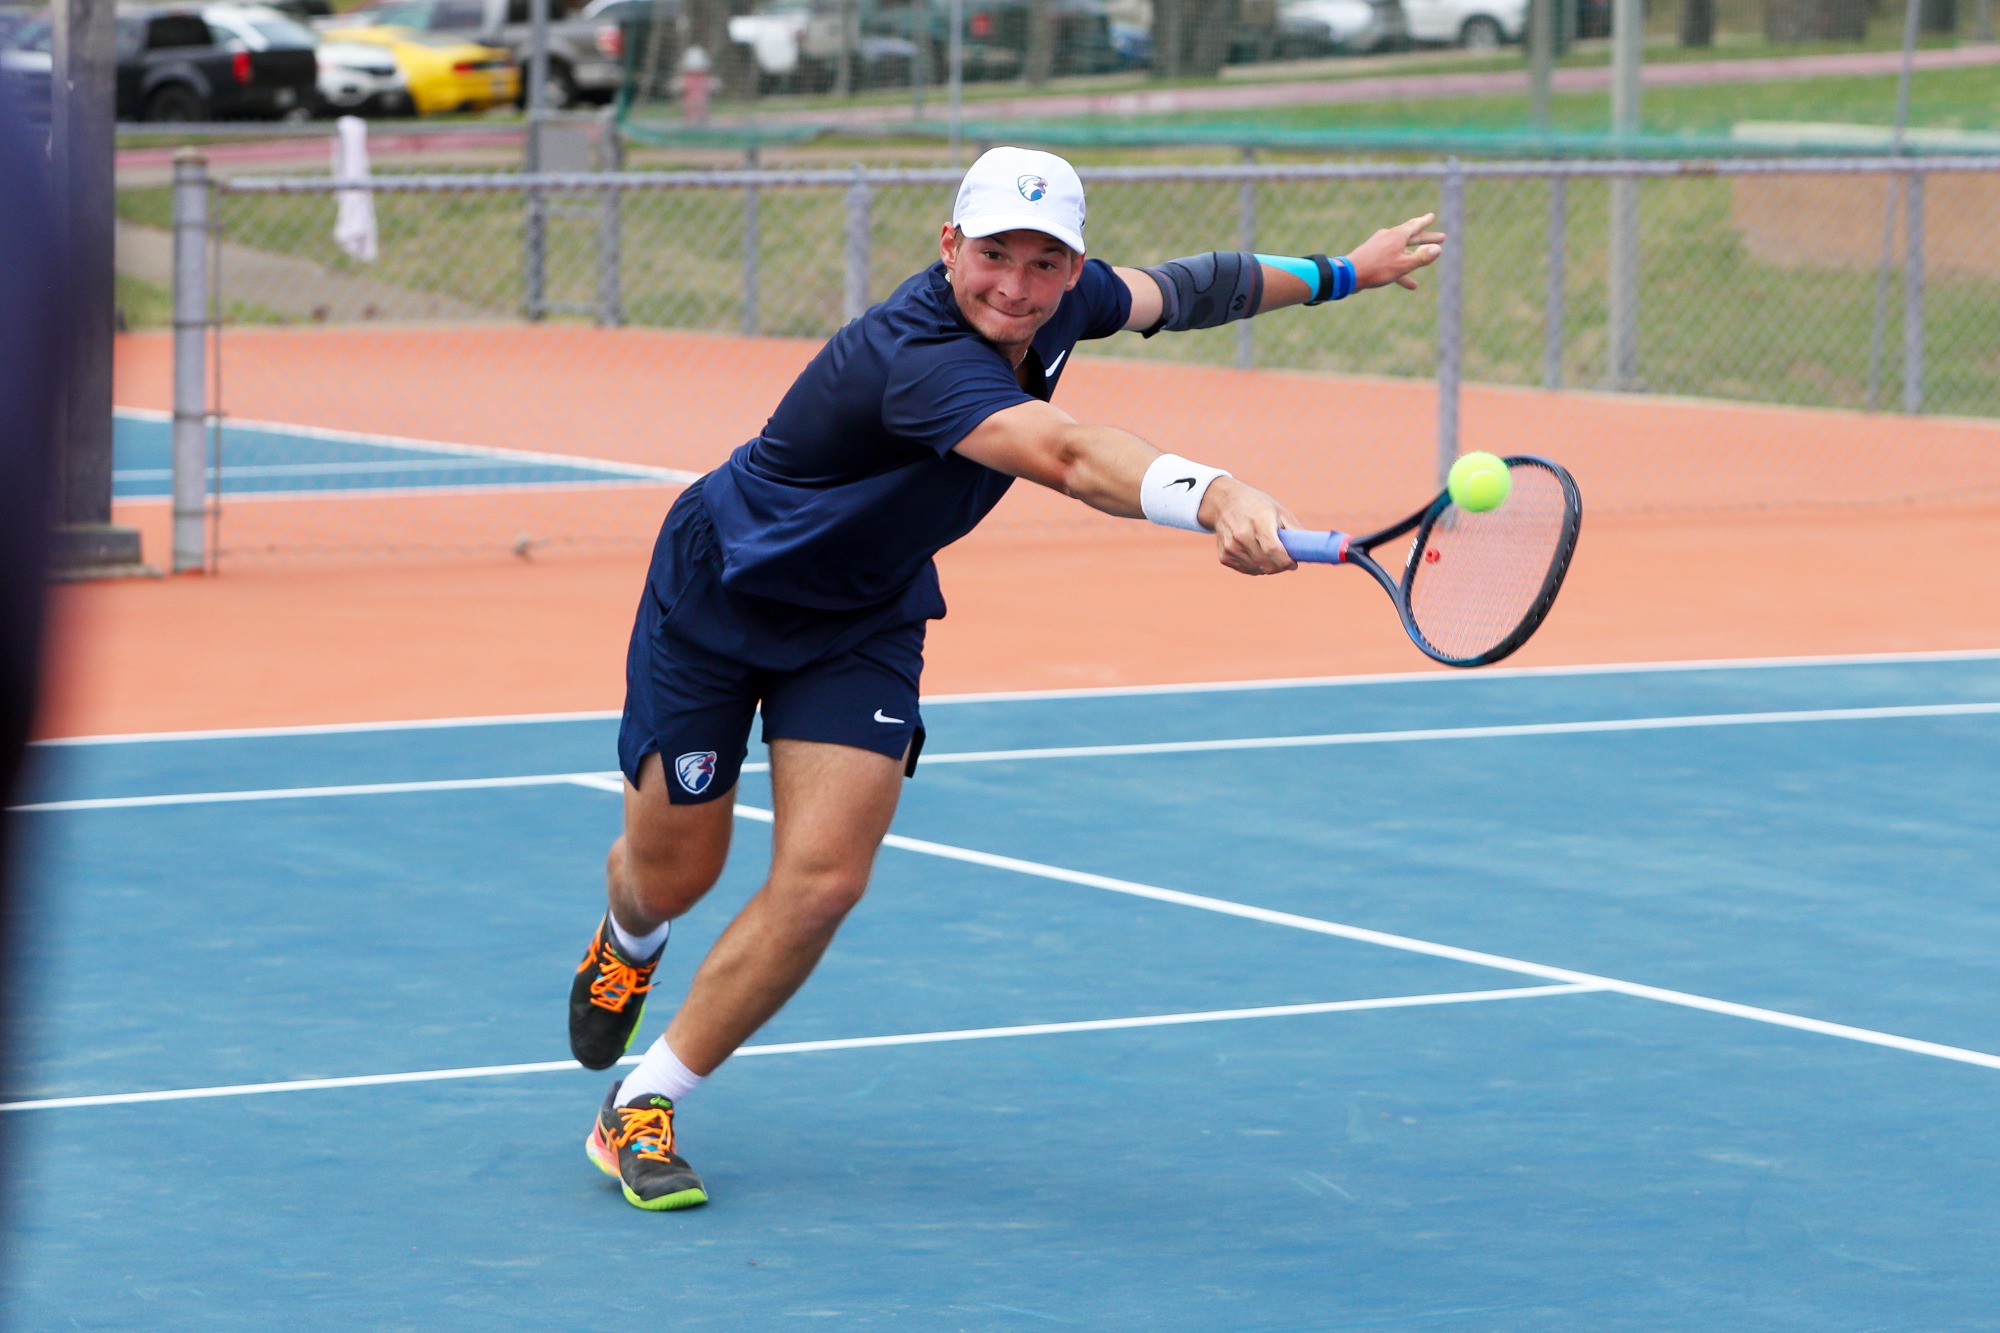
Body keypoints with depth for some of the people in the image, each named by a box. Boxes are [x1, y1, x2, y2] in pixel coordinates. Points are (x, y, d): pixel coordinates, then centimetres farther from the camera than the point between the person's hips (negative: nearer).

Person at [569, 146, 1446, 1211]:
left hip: (864, 620, 6)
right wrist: (1216, 496, -76)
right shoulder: (923, 359, -40)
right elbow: (1067, 456, -59)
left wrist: (1334, 273, 22)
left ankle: (643, 1107, 3)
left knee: (822, 880, -12)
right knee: (673, 872, 10)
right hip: (717, 595, -6)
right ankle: (629, 942, 50)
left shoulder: (1063, 301, -15)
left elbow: (1167, 291, 10)